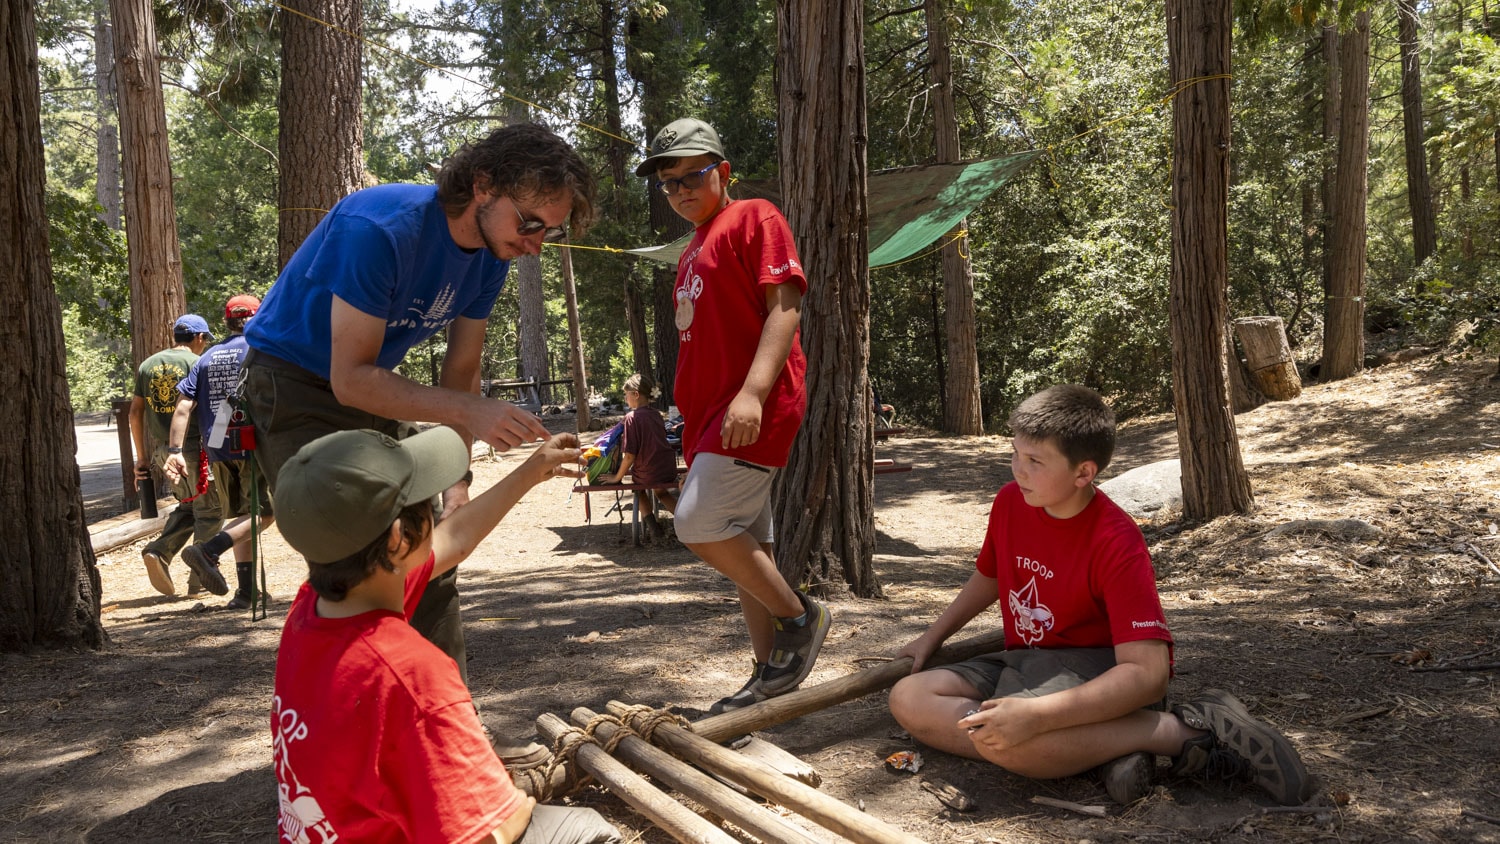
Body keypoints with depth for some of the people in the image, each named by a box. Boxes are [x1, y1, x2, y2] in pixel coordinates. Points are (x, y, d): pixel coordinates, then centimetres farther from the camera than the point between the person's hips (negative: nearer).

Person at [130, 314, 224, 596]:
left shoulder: (148, 365, 12)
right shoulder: (197, 363, -5)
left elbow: (135, 412, 12)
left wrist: (141, 456, 16)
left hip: (163, 450, 6)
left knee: (187, 506, 22)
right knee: (209, 511, 5)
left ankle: (160, 551, 2)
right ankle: (201, 576, 3)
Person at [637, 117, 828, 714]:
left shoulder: (753, 218, -2)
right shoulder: (692, 253, 23)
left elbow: (785, 306, -14)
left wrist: (753, 391, -25)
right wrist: (694, 423, 21)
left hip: (755, 406, -9)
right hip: (711, 411, 9)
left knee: (699, 522, -18)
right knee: (745, 542, 9)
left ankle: (799, 617, -1)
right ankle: (772, 673, 15)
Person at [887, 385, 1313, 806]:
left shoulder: (1117, 543, -23)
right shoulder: (1010, 502, -1)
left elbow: (1148, 673, -29)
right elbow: (988, 576, 23)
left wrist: (1035, 714, -39)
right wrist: (932, 637, 21)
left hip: (1095, 669, -9)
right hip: (1026, 663, 9)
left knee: (999, 738, -38)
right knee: (908, 698, -12)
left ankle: (1187, 729, -22)